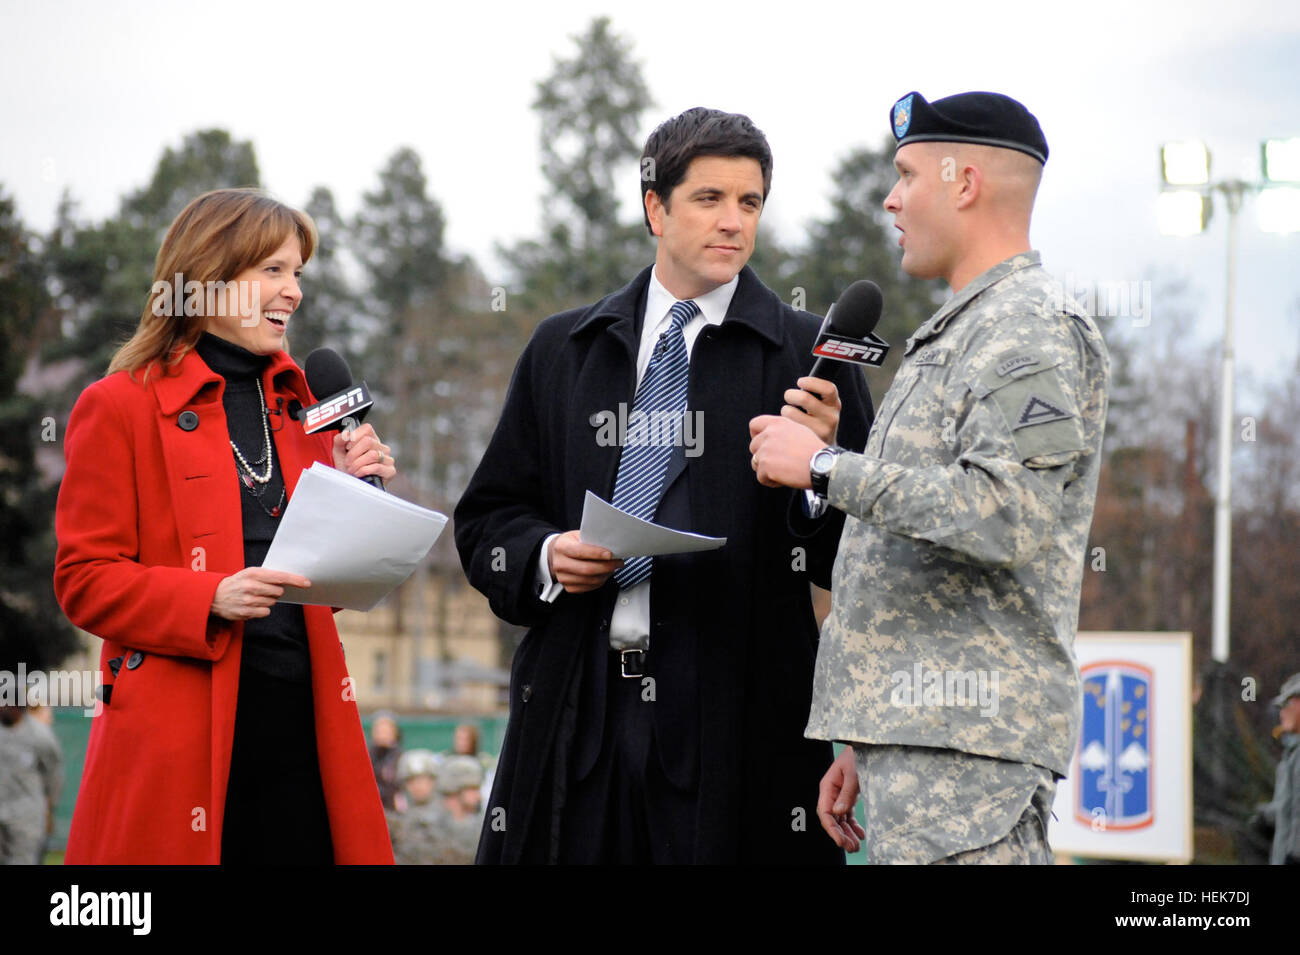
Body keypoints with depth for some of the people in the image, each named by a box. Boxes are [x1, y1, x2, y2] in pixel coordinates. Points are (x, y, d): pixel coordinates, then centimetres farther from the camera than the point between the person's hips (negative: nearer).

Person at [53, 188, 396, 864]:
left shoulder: (293, 404, 18)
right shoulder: (120, 406, -1)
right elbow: (84, 580, -5)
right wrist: (211, 598, -18)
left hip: (299, 717, 5)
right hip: (183, 726, -5)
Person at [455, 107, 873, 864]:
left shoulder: (808, 355, 4)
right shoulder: (562, 351, 14)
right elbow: (487, 520, 16)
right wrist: (545, 554, -4)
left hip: (738, 719, -2)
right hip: (576, 712, 3)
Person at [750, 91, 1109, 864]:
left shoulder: (1033, 329, -7)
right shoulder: (958, 334, 25)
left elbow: (1007, 514, -23)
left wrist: (825, 466, -16)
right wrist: (866, 745, 23)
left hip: (967, 739, -10)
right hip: (916, 734, 10)